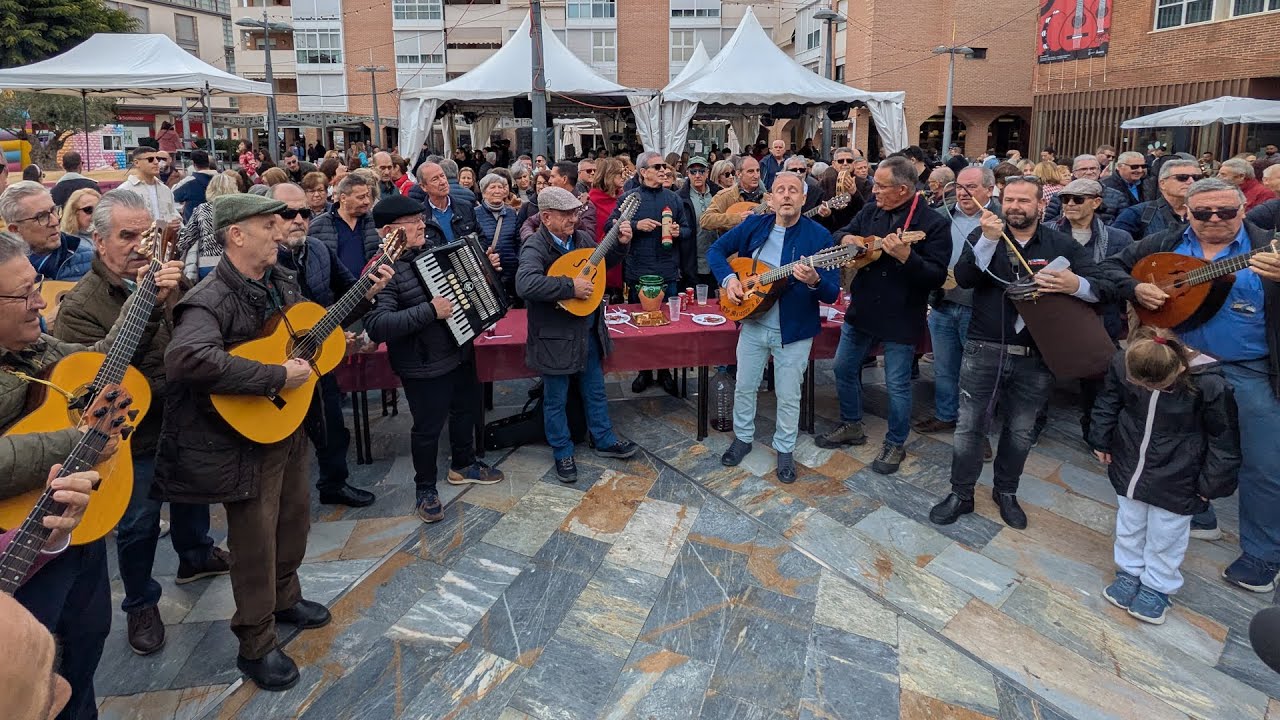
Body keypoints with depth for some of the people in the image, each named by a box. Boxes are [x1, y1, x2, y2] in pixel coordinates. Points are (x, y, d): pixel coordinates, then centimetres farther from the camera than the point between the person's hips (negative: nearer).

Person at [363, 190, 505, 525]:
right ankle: (425, 488, 28)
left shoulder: (431, 249, 2)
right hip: (425, 366, -8)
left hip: (459, 350, 8)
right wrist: (429, 311, -36)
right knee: (428, 427, 7)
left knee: (467, 408, 24)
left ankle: (463, 465, 46)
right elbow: (376, 325, -34)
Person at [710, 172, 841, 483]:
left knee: (788, 395, 9)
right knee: (744, 386, 15)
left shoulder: (818, 236, -13)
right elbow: (716, 250, 5)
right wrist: (728, 278, -12)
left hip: (794, 330, -3)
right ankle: (743, 438, 38)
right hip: (753, 322, 3)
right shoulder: (754, 225, -3)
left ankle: (785, 449, 31)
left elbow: (832, 294, -15)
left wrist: (814, 281, -38)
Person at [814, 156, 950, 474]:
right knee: (844, 368, 16)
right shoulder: (871, 212, 2)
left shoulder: (932, 223, -15)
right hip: (861, 310, 6)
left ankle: (895, 444, 25)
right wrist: (847, 239, -9)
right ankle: (851, 426, 37)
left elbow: (937, 277, -20)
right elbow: (840, 233, 15)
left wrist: (905, 256, -35)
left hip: (900, 319, -6)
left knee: (897, 384, 5)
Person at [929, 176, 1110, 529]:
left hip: (1036, 357, 1)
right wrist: (988, 240, -29)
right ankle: (961, 494, 21)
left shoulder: (1064, 245, 1)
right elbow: (964, 278, -14)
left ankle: (1006, 492, 35)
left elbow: (1102, 288, -4)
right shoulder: (984, 235, 1)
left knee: (1021, 431, 14)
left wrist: (1076, 284, -26)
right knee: (969, 426, 5)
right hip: (984, 351, -1)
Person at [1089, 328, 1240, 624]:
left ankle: (1158, 586, 37)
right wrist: (1101, 441, 9)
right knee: (1128, 525, 21)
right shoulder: (1123, 364, -20)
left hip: (1175, 481, -3)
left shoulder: (1210, 385, -28)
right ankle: (1129, 572, 44)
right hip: (1129, 468, 3)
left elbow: (1224, 439, -12)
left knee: (1165, 535, 14)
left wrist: (1211, 484, -5)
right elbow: (1109, 402, 3)